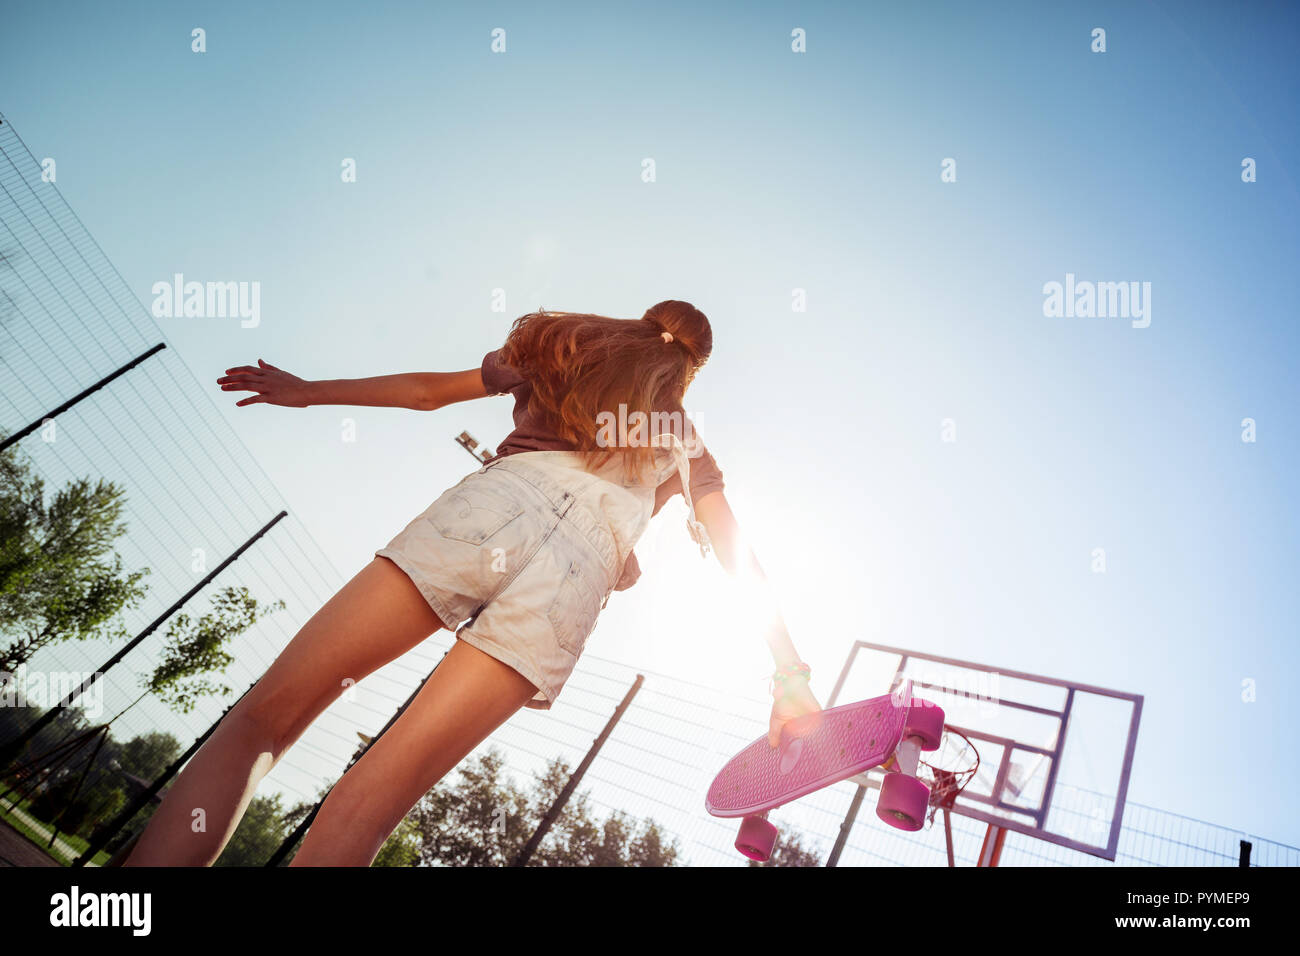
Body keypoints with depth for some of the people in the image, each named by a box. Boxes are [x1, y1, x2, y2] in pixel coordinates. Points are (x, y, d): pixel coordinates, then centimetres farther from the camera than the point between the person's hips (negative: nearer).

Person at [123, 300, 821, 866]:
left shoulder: (567, 350, 31)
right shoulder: (687, 447, 33)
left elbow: (425, 390, 32)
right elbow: (743, 565, 26)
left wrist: (310, 392, 40)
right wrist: (789, 672, 28)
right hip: (588, 560, 1)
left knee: (264, 717, -2)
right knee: (369, 808, -4)